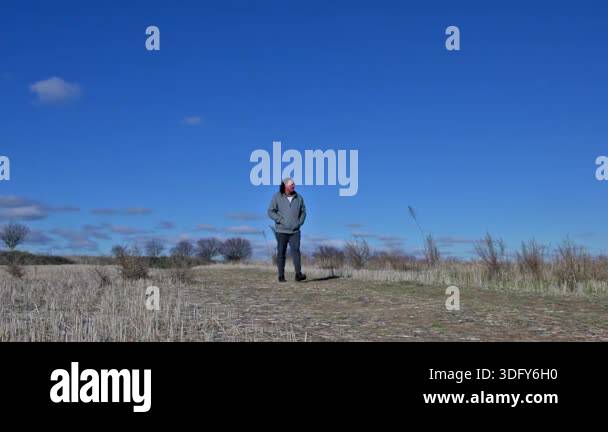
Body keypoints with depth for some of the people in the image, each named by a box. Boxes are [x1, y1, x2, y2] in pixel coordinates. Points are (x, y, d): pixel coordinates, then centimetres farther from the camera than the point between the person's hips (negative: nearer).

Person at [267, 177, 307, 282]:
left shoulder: (298, 197, 6)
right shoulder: (277, 197, -1)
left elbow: (303, 211, 15)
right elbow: (270, 212, -3)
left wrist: (300, 222, 1)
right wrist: (281, 221, -12)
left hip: (295, 231, 1)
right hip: (281, 231, -1)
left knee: (296, 251, -12)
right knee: (281, 253, 3)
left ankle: (298, 274, -19)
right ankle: (281, 275, 9)